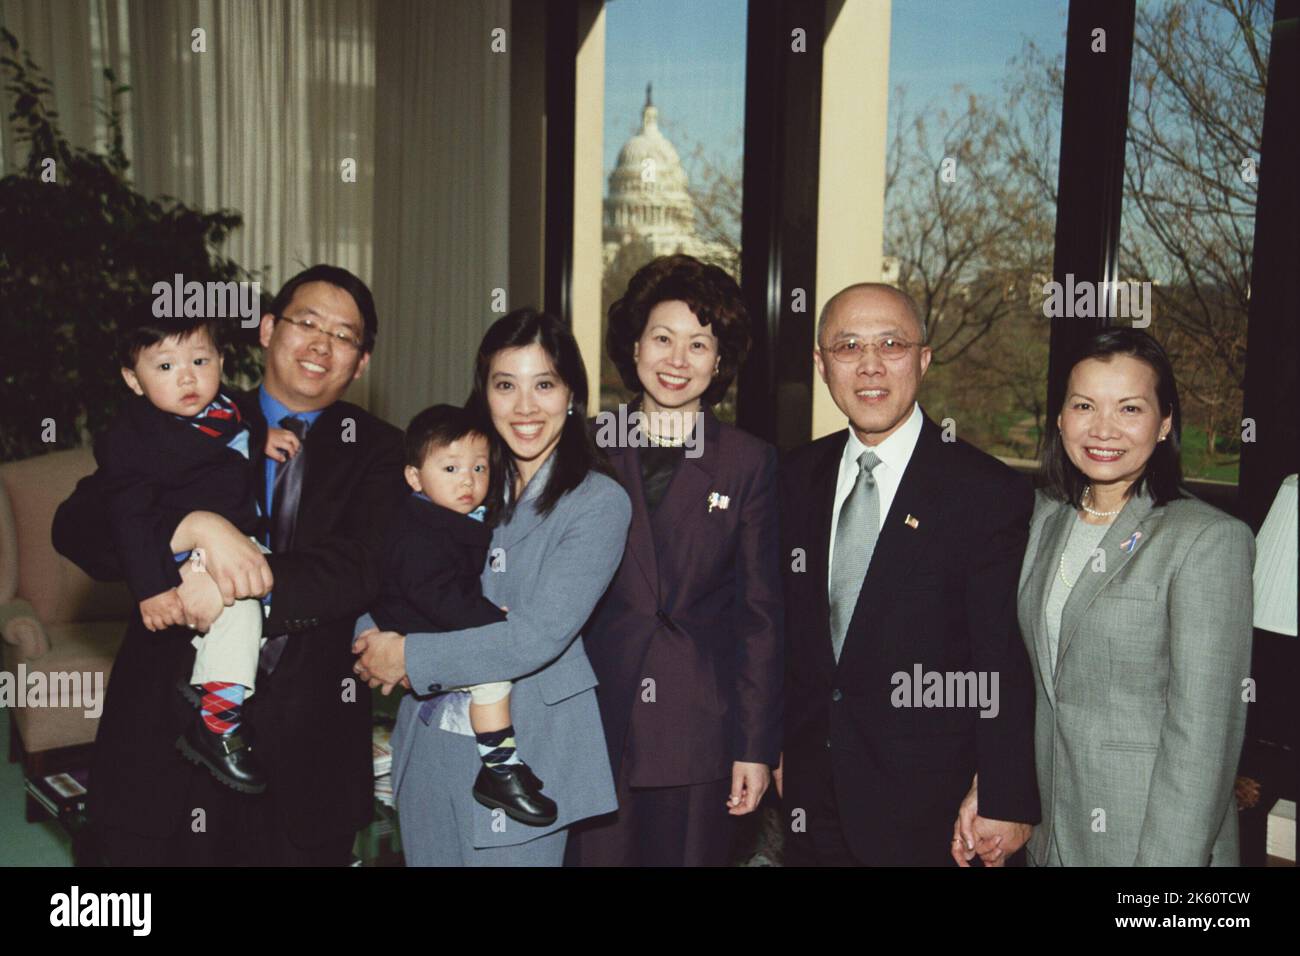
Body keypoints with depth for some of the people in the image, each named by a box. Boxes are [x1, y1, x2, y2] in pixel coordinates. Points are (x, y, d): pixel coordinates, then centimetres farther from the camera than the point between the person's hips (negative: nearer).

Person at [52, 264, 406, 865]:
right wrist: (195, 528, -24)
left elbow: (365, 567, -11)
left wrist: (242, 586, -24)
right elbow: (74, 526, -7)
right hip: (167, 728, 1)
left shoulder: (375, 451, 4)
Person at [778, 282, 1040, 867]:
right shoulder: (797, 478, 3)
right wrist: (775, 745, 9)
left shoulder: (989, 492, -12)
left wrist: (1006, 804, -12)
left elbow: (1006, 665, -12)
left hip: (927, 808, -4)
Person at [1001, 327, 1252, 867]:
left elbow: (1202, 735, -18)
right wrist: (989, 788, 3)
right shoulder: (1046, 517, 4)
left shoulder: (1210, 540, -16)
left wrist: (1170, 857, -20)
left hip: (1149, 839, -6)